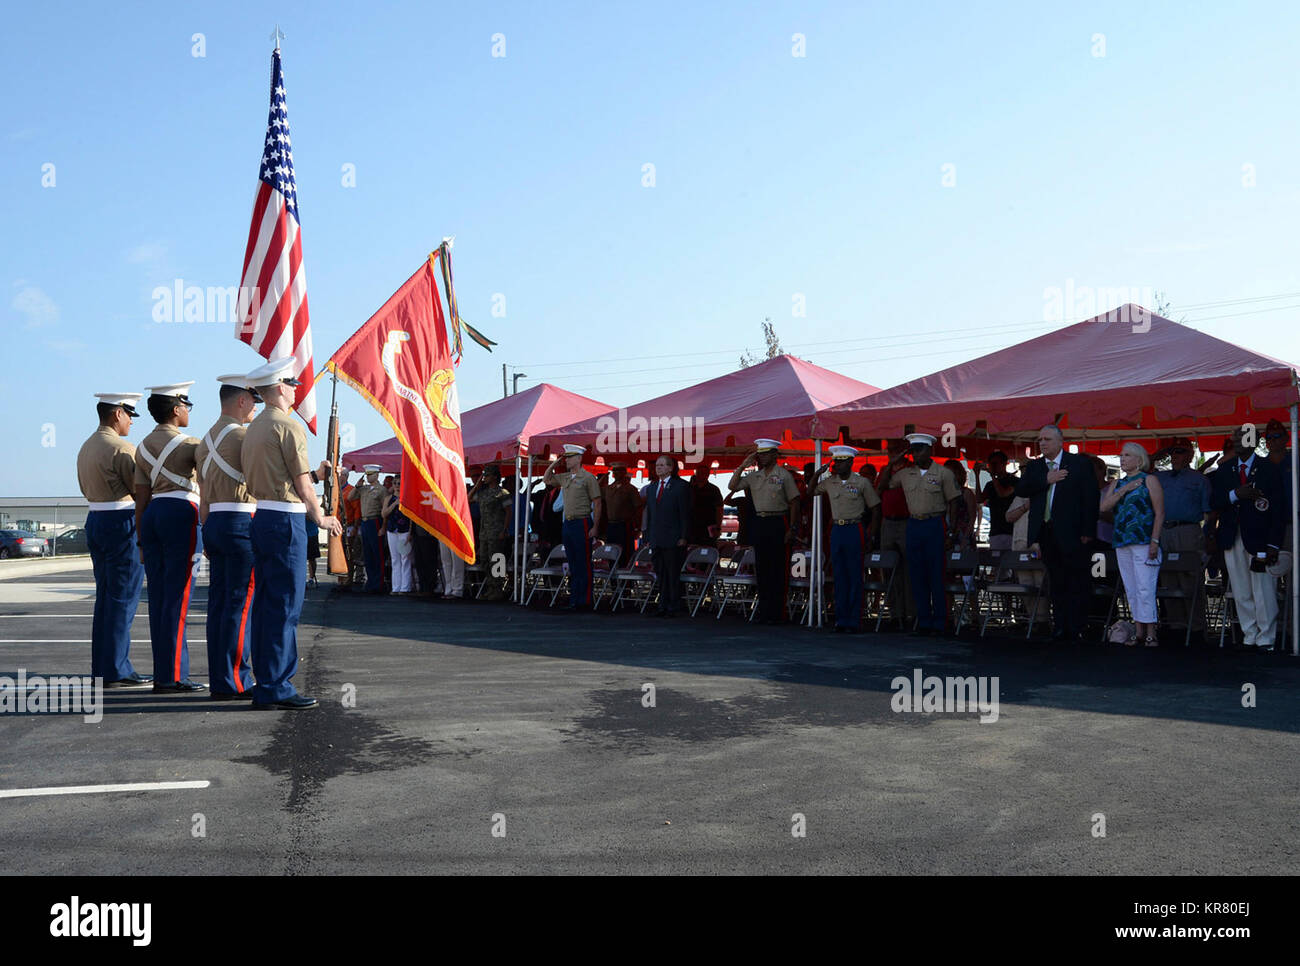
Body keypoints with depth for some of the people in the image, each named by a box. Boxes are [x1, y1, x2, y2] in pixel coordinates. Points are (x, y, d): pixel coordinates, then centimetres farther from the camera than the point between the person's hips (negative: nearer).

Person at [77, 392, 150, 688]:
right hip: (122, 522, -9)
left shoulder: (86, 447, 14)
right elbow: (141, 490, -13)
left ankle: (101, 669, 17)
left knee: (105, 597, 13)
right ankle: (117, 670, -3)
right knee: (123, 599, -5)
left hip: (95, 520, 9)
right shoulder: (121, 449, -15)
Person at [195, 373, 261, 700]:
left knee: (218, 603, 9)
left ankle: (219, 682, 13)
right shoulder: (244, 436, -11)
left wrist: (209, 537, 21)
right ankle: (235, 682, -2)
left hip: (215, 525, 9)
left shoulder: (206, 440, 17)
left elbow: (204, 500, 18)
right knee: (241, 603, -5)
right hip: (242, 525, -9)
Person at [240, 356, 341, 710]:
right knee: (285, 606, -5)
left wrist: (317, 472, 19)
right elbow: (302, 483, -12)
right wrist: (321, 518, 2)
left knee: (266, 603, 12)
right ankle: (275, 688, -3)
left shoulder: (253, 428, 16)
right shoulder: (289, 426, -12)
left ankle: (265, 683, 18)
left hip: (262, 519, 9)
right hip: (286, 521, -9)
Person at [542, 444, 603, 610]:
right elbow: (547, 479, 26)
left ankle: (585, 602, -1)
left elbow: (597, 503, -9)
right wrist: (554, 464, 12)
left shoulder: (588, 478, -7)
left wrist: (595, 527, -14)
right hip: (567, 524, 7)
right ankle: (574, 600, 17)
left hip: (581, 524, -7)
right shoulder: (564, 478, 13)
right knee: (572, 564, 11)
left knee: (584, 564, -4)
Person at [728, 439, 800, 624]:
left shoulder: (784, 475, -3)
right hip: (760, 523, 5)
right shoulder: (754, 476, 11)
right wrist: (743, 466, 1)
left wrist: (791, 528, -9)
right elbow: (732, 486, 8)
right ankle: (764, 611, 16)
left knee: (778, 569, -3)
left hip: (779, 523, -5)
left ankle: (776, 613, 2)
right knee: (761, 569, 8)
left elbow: (794, 503, -4)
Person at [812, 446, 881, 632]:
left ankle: (853, 622, 2)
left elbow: (875, 510, 0)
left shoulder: (862, 482, -4)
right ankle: (841, 619, 12)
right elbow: (812, 492, 22)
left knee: (855, 577, -2)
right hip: (837, 530, 4)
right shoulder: (829, 482, 7)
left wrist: (869, 536, -5)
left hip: (855, 530, -4)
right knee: (839, 577, 7)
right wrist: (818, 474, 6)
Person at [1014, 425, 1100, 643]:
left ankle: (1076, 630, 6)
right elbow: (1020, 490, 0)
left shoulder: (1080, 463, 1)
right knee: (1056, 584, 10)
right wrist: (1046, 480, -12)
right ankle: (1060, 628, 15)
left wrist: (1088, 531, -11)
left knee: (1078, 584, 0)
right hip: (1047, 533, 4)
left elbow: (1091, 497, -4)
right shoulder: (1034, 467, 15)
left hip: (1072, 533, -4)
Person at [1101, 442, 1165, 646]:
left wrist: (1154, 541, -13)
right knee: (1131, 590, 7)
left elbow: (1159, 513, -5)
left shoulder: (1149, 480, 1)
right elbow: (1103, 507, 4)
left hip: (1144, 542, -6)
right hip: (1121, 543, 6)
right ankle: (1140, 632, 12)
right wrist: (1124, 490, -5)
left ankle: (1151, 634, -7)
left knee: (1145, 589, -10)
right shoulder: (1117, 483, 18)